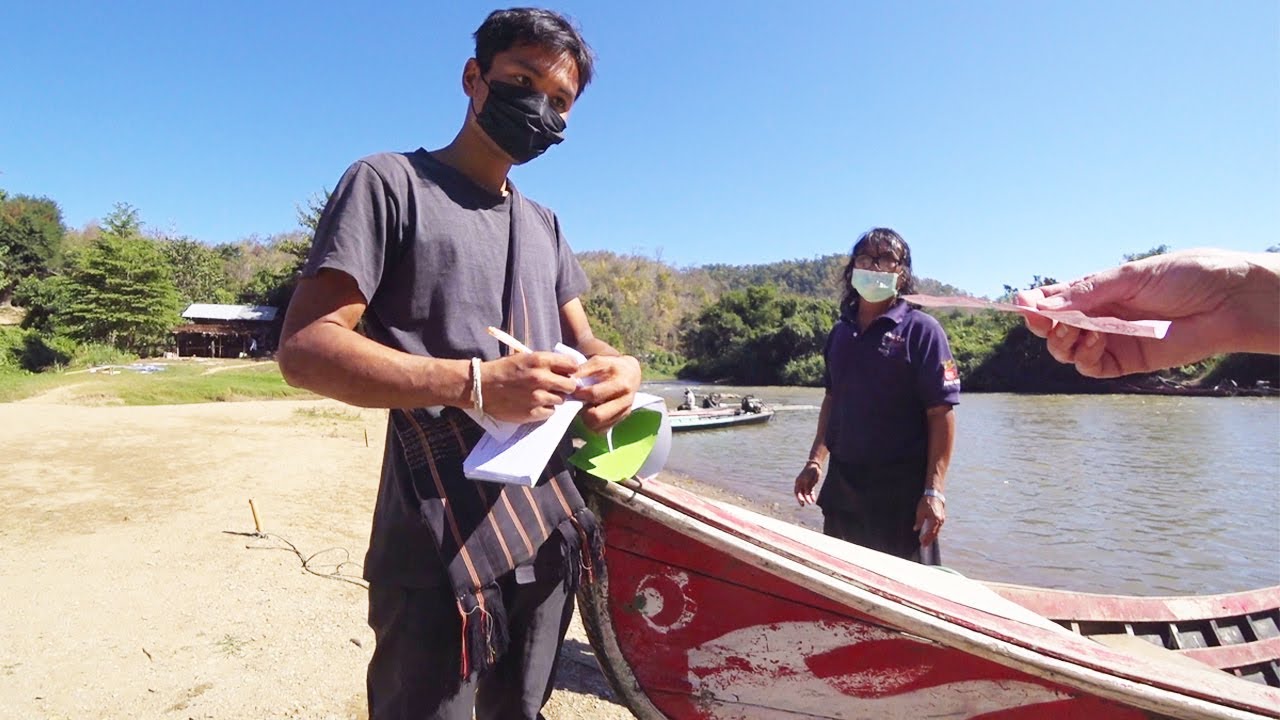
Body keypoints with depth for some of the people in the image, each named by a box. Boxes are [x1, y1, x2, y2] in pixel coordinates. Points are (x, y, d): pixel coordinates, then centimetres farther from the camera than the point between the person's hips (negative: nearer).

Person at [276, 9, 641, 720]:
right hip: (445, 548, -6)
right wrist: (474, 384, -26)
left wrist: (620, 368, -9)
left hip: (551, 530, 7)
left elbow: (586, 345, 17)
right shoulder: (391, 182, -4)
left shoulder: (545, 226, 17)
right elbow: (304, 347, -13)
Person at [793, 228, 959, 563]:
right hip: (841, 485, 6)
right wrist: (815, 460, 9)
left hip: (901, 489, -5)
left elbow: (941, 414, -12)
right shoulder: (841, 331, 9)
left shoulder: (920, 329, -8)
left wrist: (934, 491, -17)